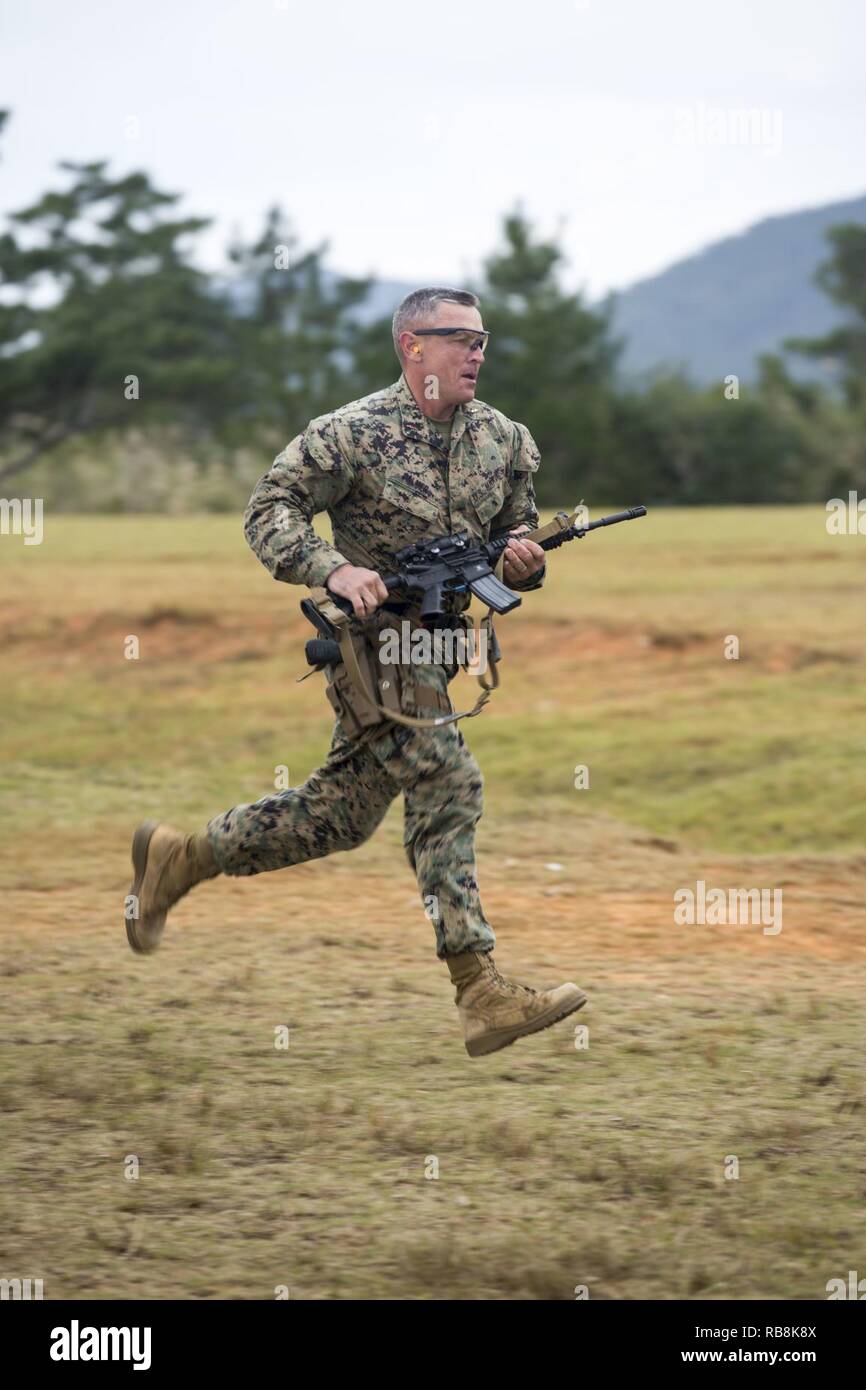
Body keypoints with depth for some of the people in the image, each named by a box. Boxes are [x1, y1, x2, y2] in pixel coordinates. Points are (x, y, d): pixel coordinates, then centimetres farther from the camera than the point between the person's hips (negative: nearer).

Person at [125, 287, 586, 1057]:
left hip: (440, 640, 8)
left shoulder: (504, 438, 6)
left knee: (341, 812, 13)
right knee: (447, 789, -16)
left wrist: (524, 556, -9)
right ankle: (482, 993, -16)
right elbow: (268, 514, -11)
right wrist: (336, 568, -28)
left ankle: (180, 857, 31)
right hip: (375, 639, -7)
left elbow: (518, 528, 16)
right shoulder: (352, 433, -12)